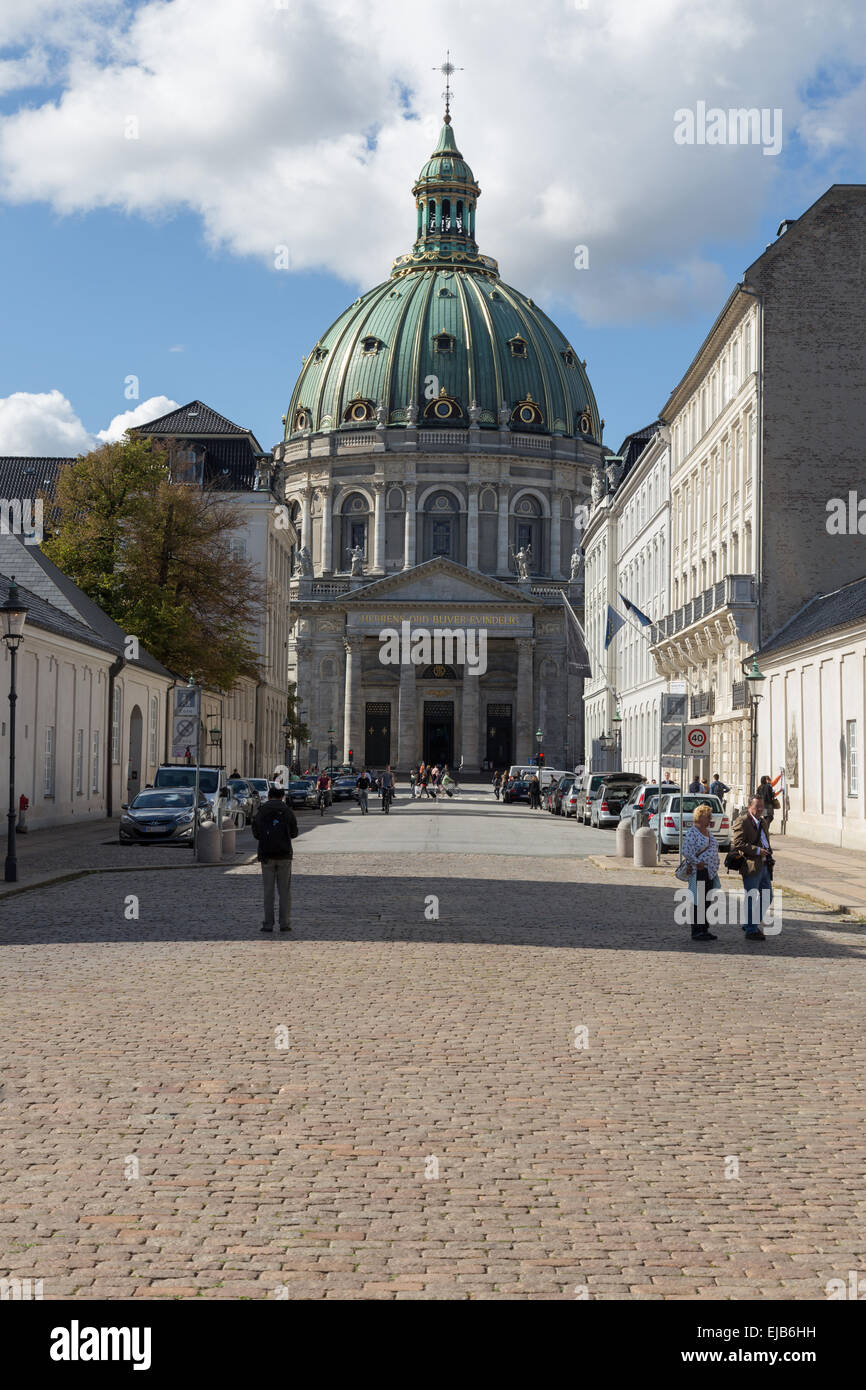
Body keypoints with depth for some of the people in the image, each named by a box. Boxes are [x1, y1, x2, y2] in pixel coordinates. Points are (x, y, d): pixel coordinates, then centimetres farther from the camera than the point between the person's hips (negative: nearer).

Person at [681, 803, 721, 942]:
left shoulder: (708, 832, 17)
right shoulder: (692, 832, -11)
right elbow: (686, 851, -21)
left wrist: (715, 867, 15)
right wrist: (698, 863, -19)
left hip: (710, 873, 9)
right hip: (699, 872, -9)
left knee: (706, 903, 11)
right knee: (697, 902, -5)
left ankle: (704, 930, 17)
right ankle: (696, 932, -2)